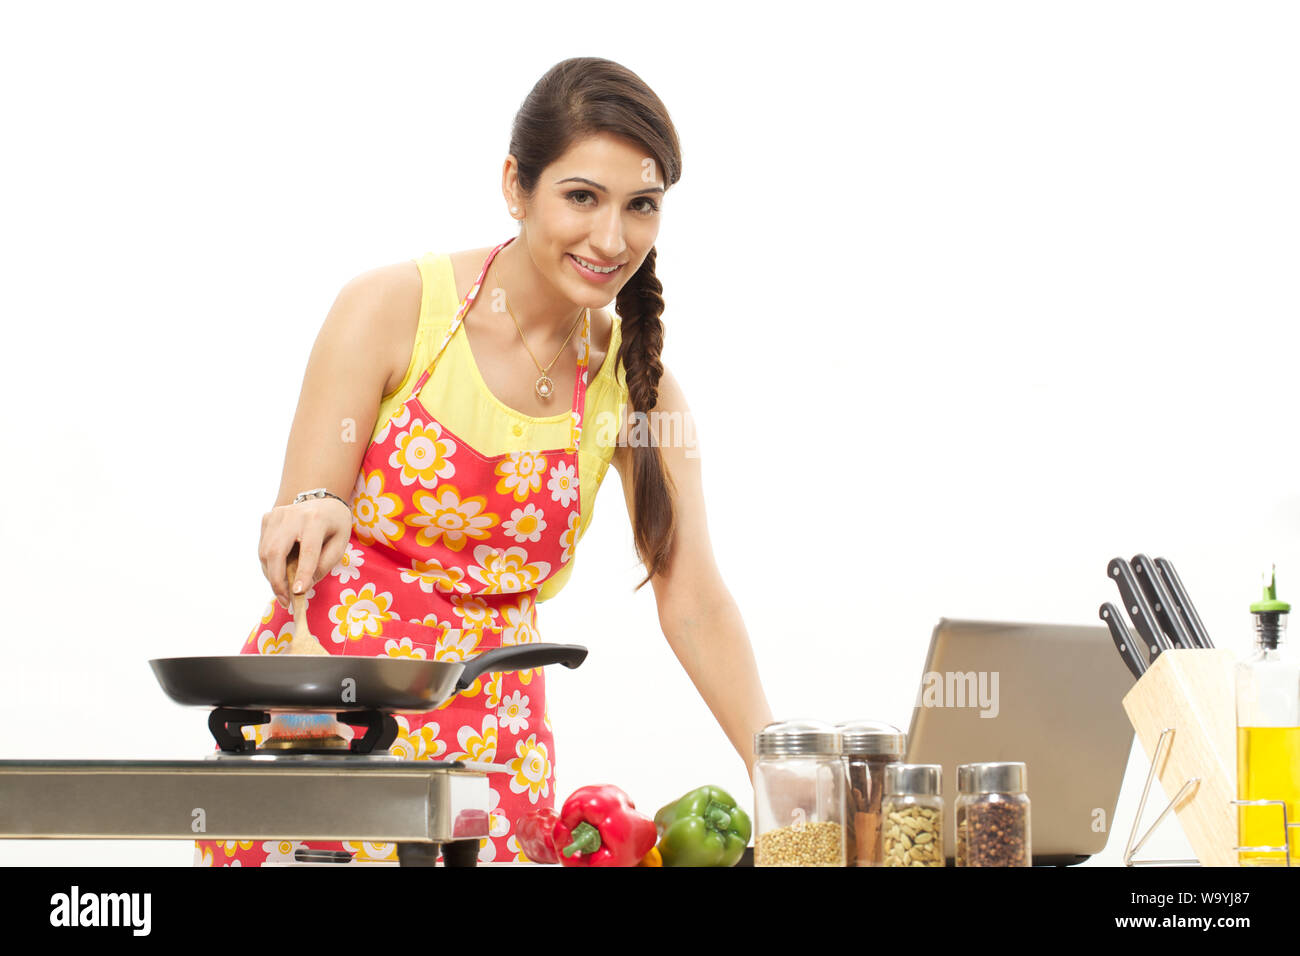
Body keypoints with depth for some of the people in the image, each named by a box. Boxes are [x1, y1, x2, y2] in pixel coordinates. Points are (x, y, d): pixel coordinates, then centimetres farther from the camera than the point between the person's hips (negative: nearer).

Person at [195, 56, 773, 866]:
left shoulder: (636, 385, 0)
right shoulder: (392, 308, -10)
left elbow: (695, 604, -1)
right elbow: (297, 533, -9)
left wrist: (775, 771, -12)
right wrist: (315, 518, -33)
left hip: (491, 753, 3)